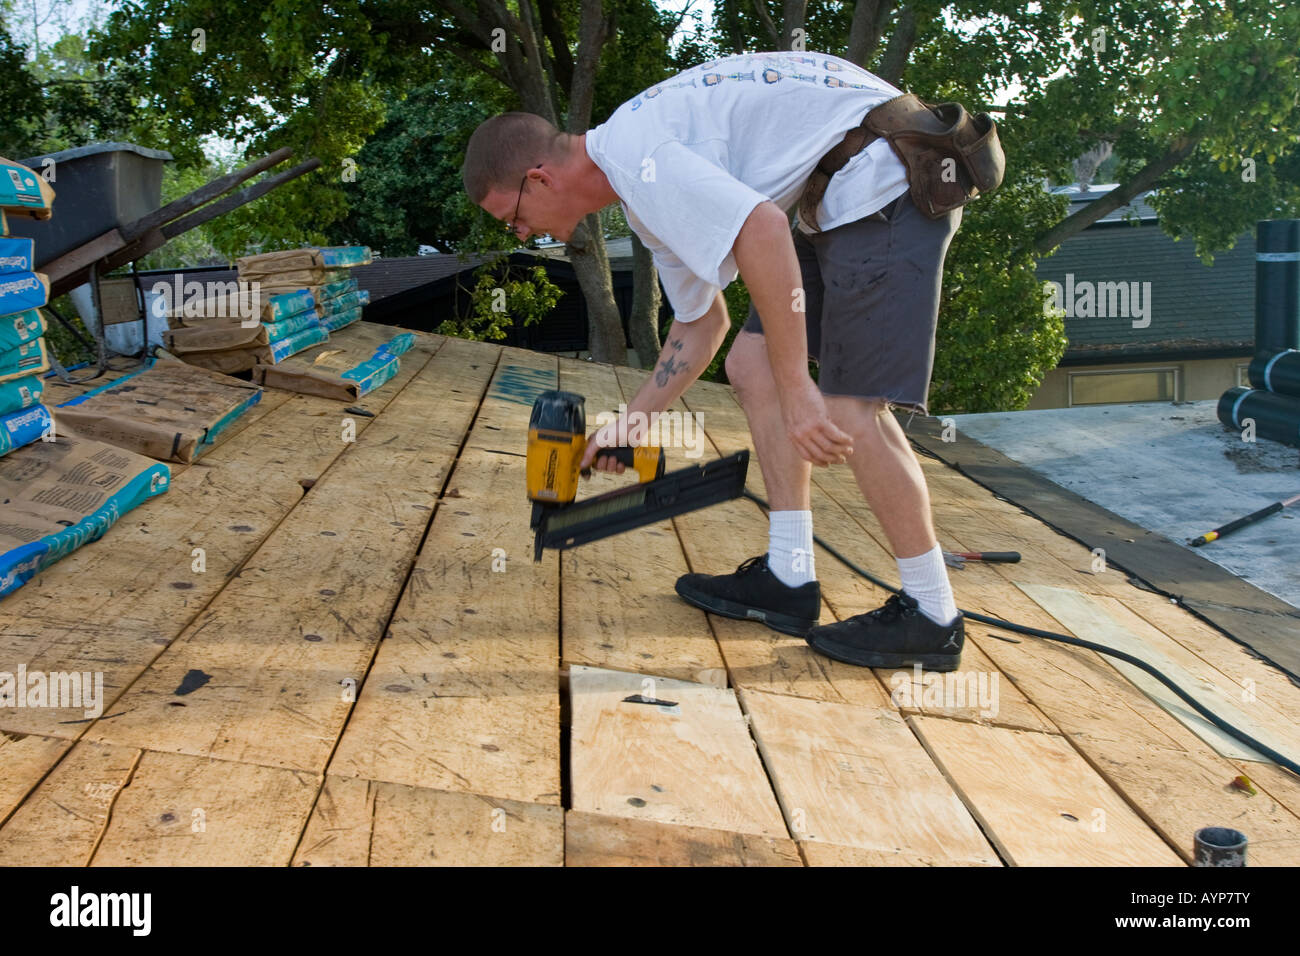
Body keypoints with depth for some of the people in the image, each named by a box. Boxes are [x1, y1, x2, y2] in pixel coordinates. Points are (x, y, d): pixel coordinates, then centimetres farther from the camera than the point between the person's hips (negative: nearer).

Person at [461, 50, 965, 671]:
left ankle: (930, 618, -1)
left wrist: (797, 391, -30)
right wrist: (629, 425, 25)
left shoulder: (631, 153, -17)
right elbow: (700, 324, 23)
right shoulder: (645, 197, 15)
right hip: (839, 205, 10)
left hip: (886, 177, -10)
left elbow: (761, 230, -30)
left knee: (850, 407, -14)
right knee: (751, 366, 7)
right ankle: (789, 579, 10)